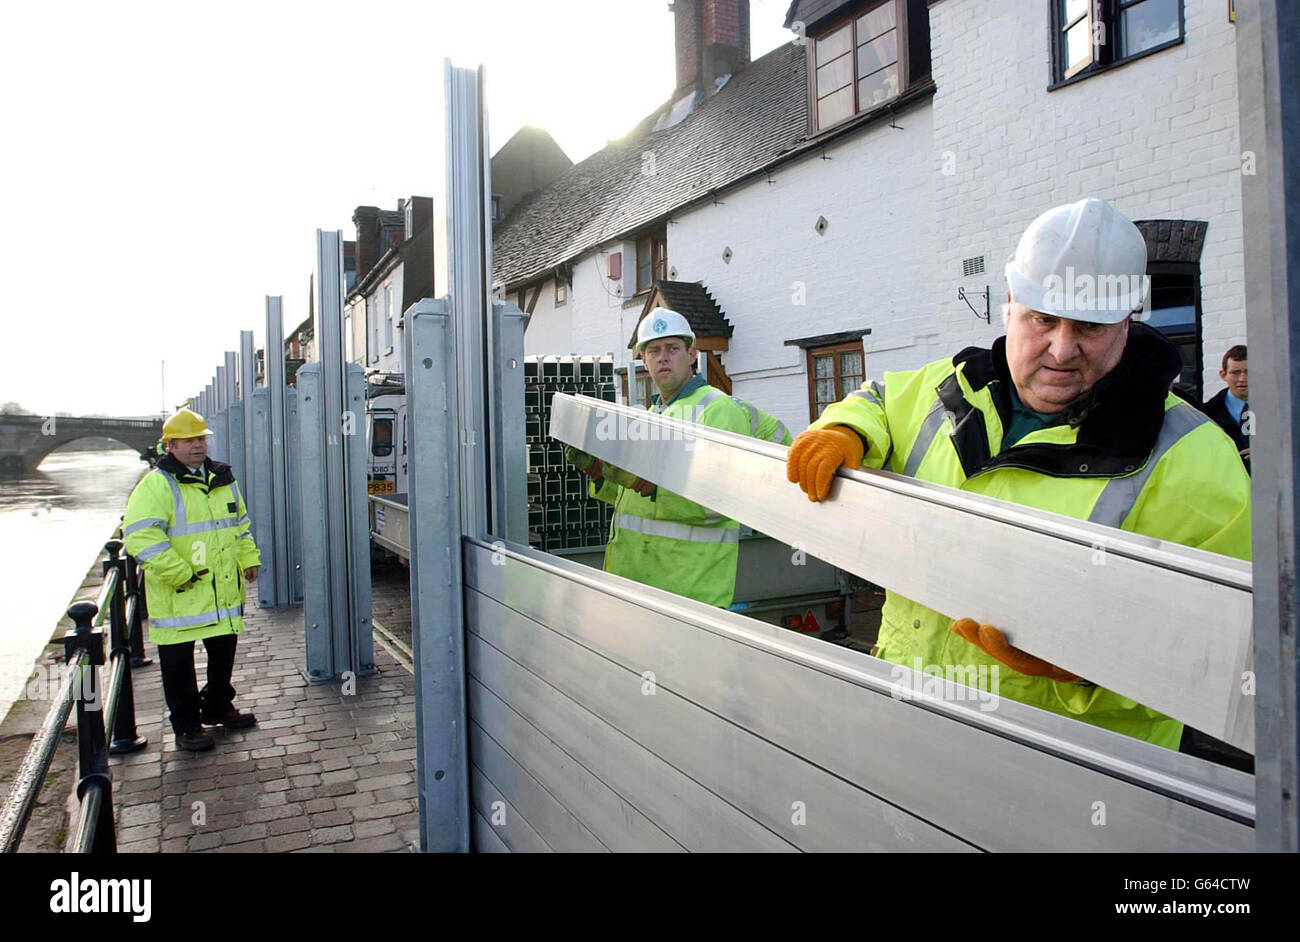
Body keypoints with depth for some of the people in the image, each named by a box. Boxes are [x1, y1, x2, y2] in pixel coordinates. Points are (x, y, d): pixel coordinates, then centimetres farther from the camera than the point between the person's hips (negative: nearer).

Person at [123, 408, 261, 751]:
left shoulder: (222, 479, 11)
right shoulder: (157, 484, -11)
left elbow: (239, 523, 23)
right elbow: (140, 535, -20)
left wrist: (248, 559, 13)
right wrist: (179, 574, -21)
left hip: (223, 591, 6)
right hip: (179, 598, -6)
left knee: (223, 652, 16)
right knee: (179, 664, 5)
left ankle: (218, 709, 34)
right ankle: (187, 725, 18)